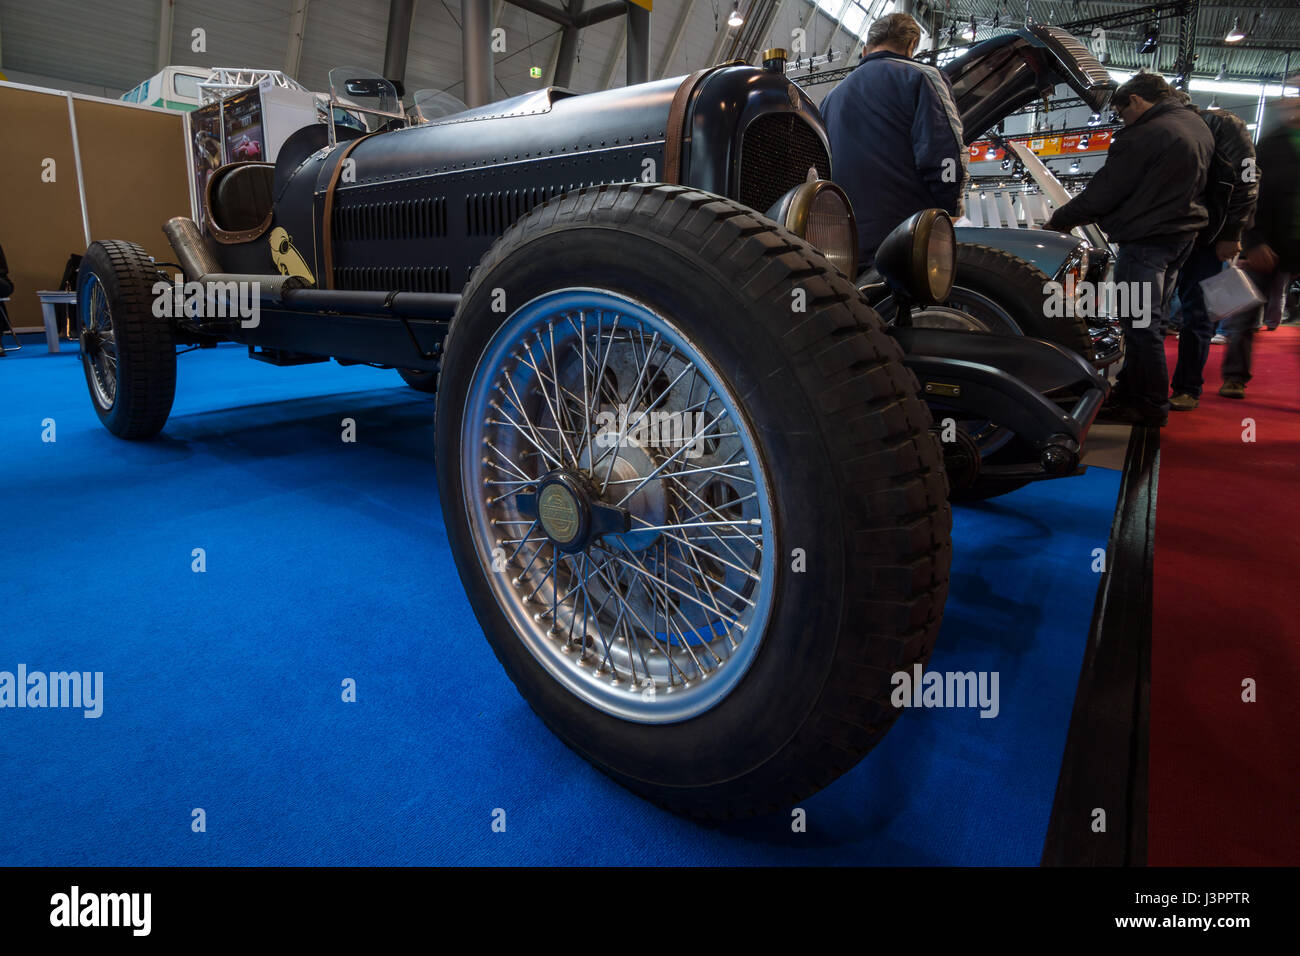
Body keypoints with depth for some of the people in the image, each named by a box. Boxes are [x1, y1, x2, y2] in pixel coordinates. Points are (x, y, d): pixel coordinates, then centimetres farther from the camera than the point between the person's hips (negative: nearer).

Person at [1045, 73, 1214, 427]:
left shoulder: (1141, 138, -18)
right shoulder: (1197, 125, 14)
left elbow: (1103, 194, -14)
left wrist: (1059, 221, 0)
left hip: (1146, 240, -10)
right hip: (1183, 234, 10)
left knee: (1140, 324, -4)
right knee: (1147, 321, 16)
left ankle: (1152, 406, 2)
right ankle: (1128, 391, 26)